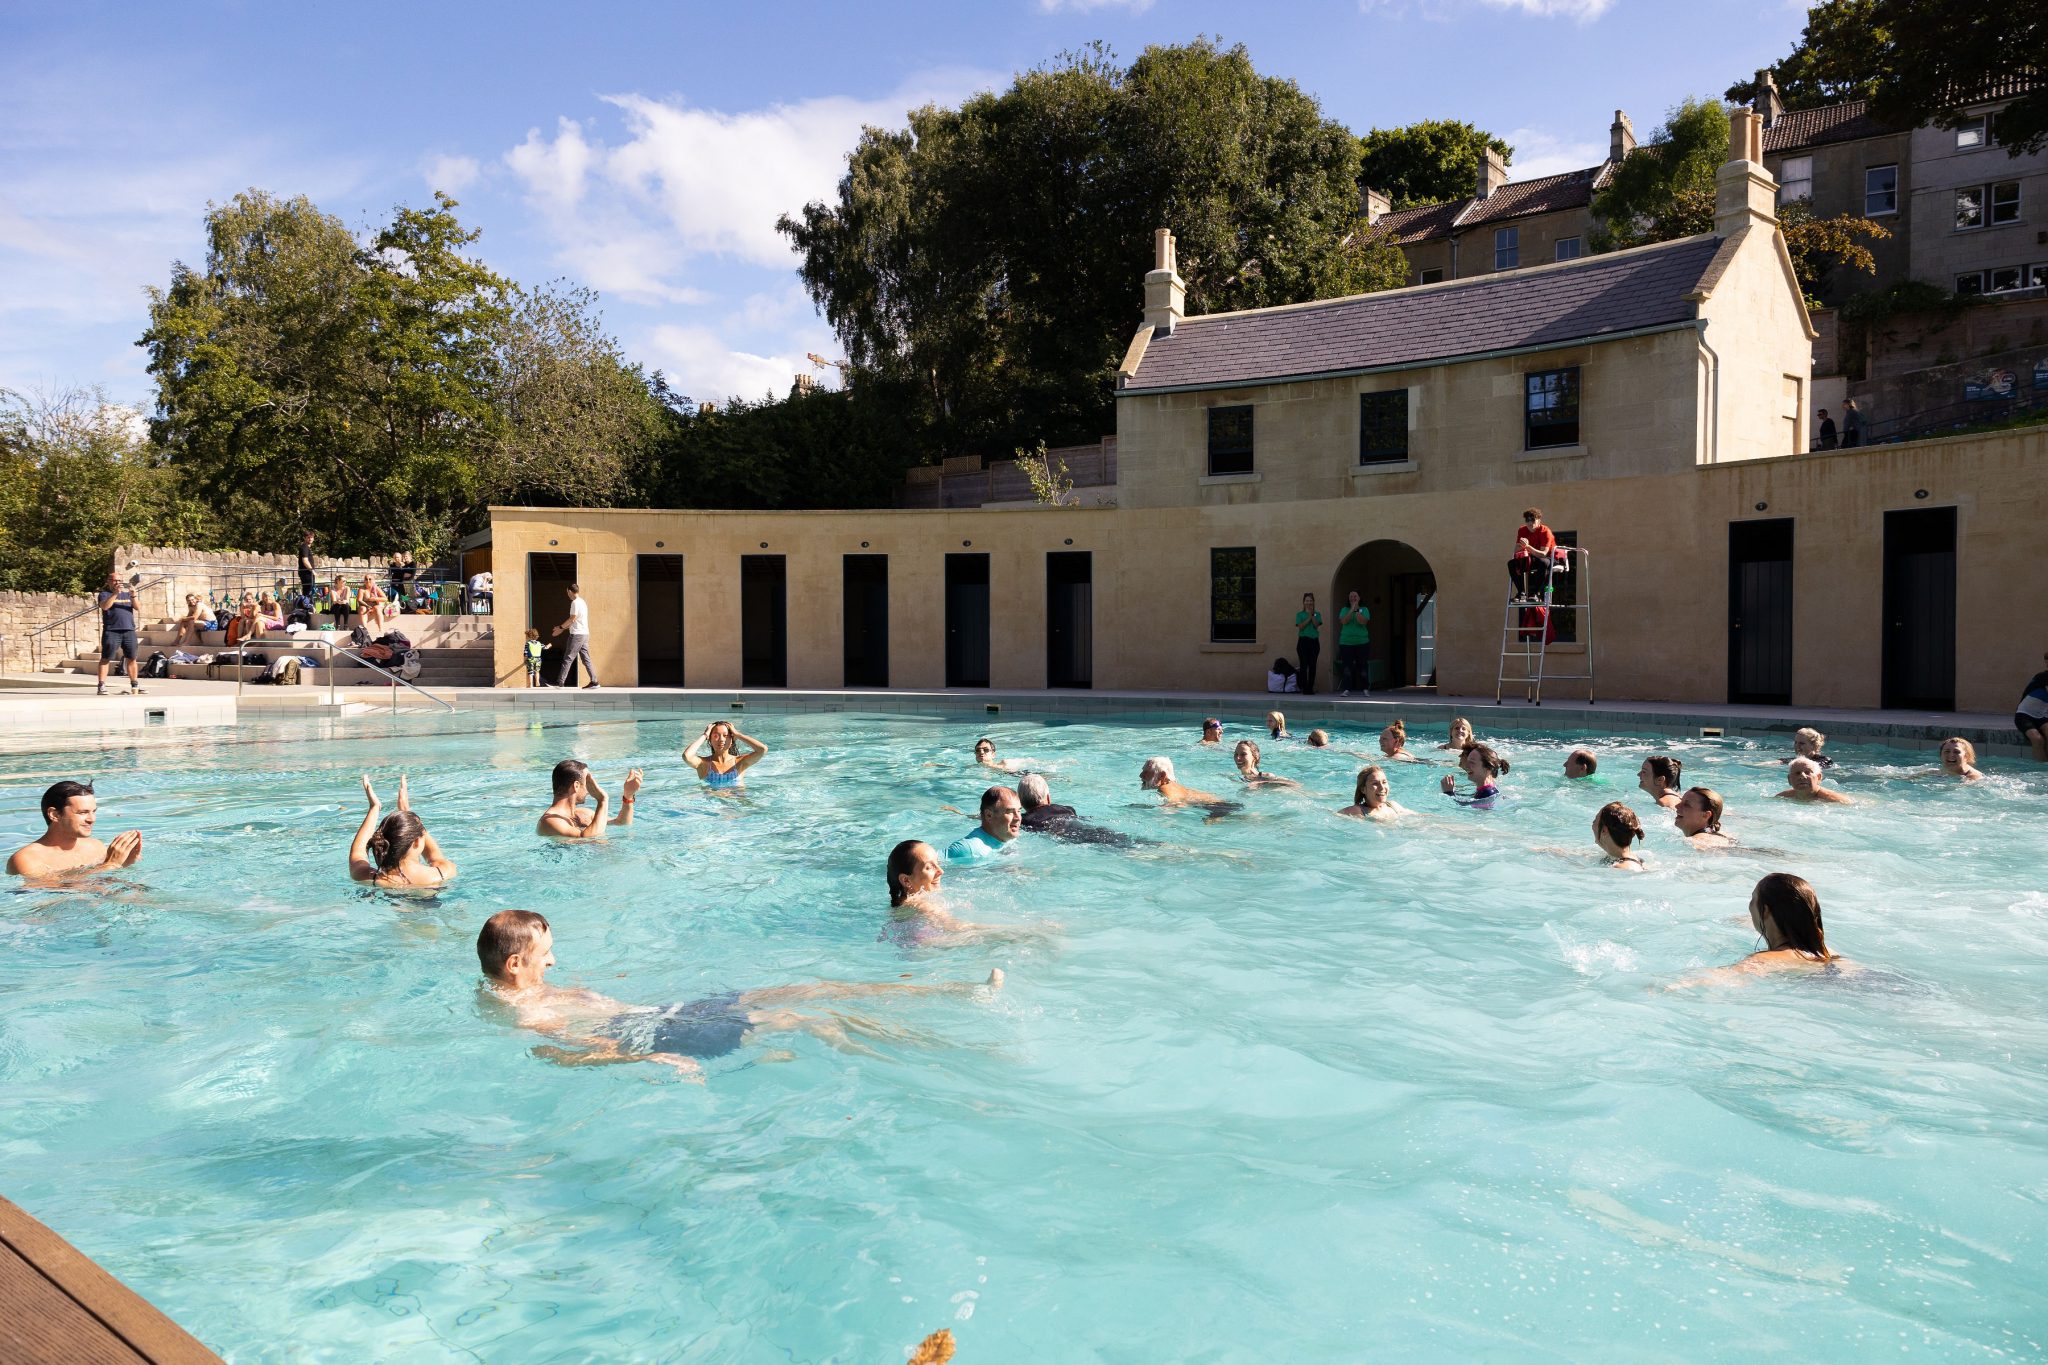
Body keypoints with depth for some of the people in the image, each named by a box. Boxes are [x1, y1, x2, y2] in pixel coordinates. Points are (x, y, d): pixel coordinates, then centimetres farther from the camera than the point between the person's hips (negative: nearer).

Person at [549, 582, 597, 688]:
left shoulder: (575, 602, -11)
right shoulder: (582, 602, 18)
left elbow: (572, 619, -15)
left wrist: (561, 627, -3)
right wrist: (563, 628, 25)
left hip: (577, 635, -9)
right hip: (585, 634, 9)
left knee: (568, 659, -6)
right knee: (586, 659, 7)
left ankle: (560, 682, -5)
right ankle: (594, 681, 2)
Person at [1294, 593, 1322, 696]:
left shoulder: (1317, 614, 10)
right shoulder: (1300, 614, 6)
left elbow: (1316, 625, -6)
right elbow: (1301, 626, -7)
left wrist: (1312, 615, -12)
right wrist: (1309, 617, -9)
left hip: (1314, 641, 2)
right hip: (1303, 641, -2)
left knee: (1312, 666, 1)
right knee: (1304, 665, -5)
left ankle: (1311, 688, 6)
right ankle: (1304, 688, -3)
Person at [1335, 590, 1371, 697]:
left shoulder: (1364, 609, 5)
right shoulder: (1344, 610, 8)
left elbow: (1363, 621, -13)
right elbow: (1343, 621, -10)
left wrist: (1356, 610, -14)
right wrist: (1352, 609, -13)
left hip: (1362, 642, 0)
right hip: (1346, 642, 0)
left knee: (1363, 665, 0)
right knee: (1346, 666, -5)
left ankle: (1365, 689, 7)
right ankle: (1347, 689, -3)